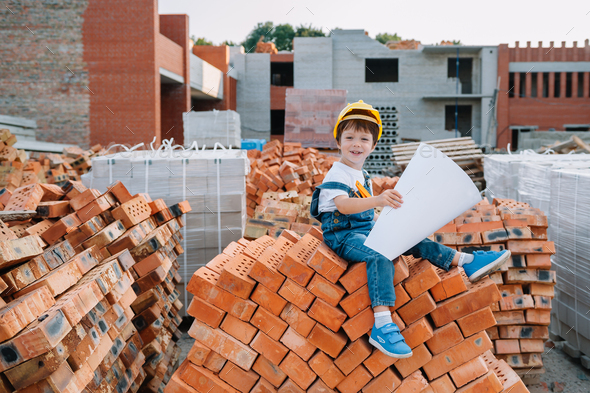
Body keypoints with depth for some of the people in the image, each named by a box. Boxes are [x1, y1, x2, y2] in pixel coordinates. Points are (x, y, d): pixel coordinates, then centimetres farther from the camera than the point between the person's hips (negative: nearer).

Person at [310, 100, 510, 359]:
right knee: (380, 257, -36)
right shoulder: (337, 174, -12)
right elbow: (343, 205, -32)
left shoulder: (362, 175, 18)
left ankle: (467, 262, 2)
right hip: (343, 235, -9)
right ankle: (382, 326, -48)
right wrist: (377, 200, -47)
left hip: (367, 231, 9)